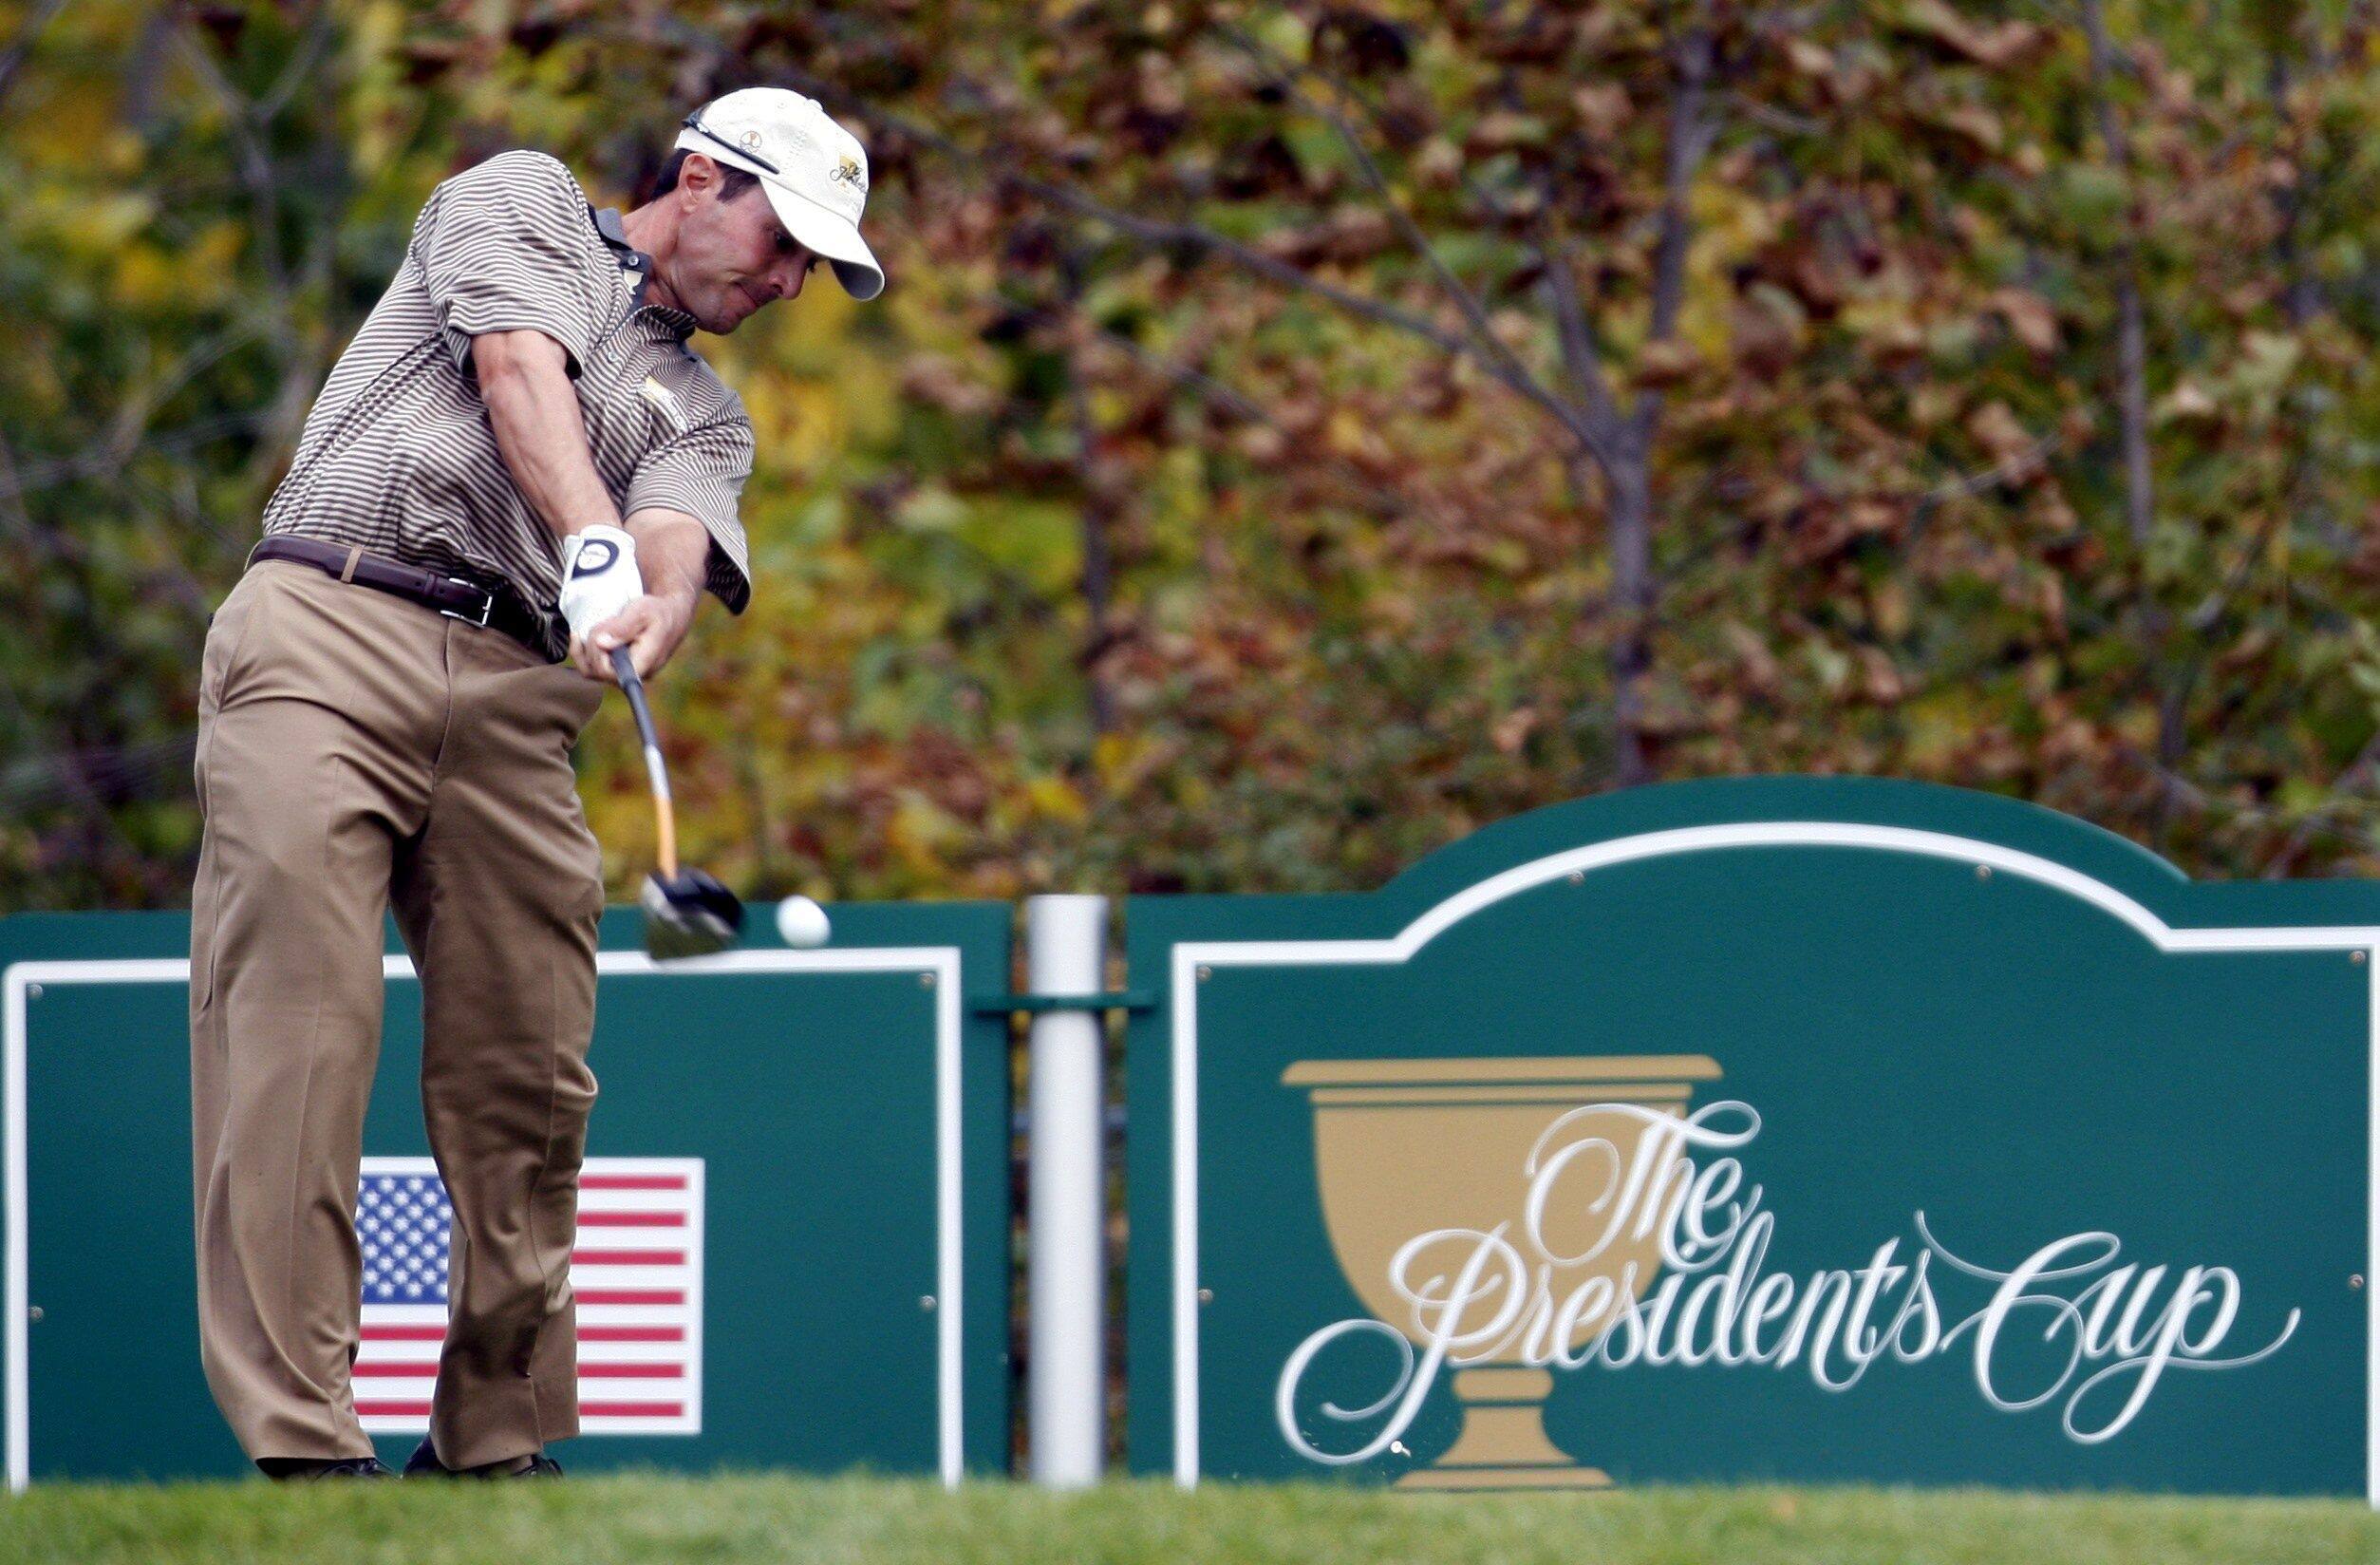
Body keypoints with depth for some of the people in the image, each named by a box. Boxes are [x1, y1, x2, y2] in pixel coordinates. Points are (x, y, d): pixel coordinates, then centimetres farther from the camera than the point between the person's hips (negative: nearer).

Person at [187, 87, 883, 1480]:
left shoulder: (705, 413, 27)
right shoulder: (525, 203, 17)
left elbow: (675, 556, 6)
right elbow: (522, 375, -2)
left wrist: (650, 615, -19)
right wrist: (595, 548, -19)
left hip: (519, 698, 6)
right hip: (330, 635, -6)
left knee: (526, 1083, -3)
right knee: (297, 1031, -16)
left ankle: (494, 1447, 7)